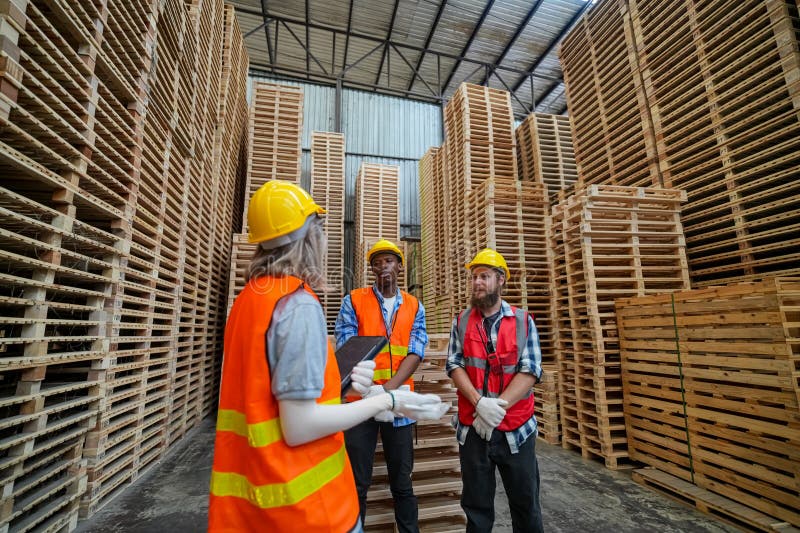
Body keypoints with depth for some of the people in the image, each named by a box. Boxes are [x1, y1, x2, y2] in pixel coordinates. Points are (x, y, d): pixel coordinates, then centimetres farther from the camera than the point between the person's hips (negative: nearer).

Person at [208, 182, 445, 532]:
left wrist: (339, 378, 1)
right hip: (302, 502, -8)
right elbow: (298, 427, -24)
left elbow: (268, 386, 8)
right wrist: (388, 400, -17)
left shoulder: (249, 299, 3)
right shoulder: (299, 304, -23)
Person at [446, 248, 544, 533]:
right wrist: (480, 403, -19)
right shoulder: (461, 322, 0)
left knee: (525, 501, 17)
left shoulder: (523, 321, -2)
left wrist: (499, 405, -18)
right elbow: (454, 365, -6)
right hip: (472, 428, 1)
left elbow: (530, 370, -9)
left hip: (516, 427, 0)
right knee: (476, 504, 16)